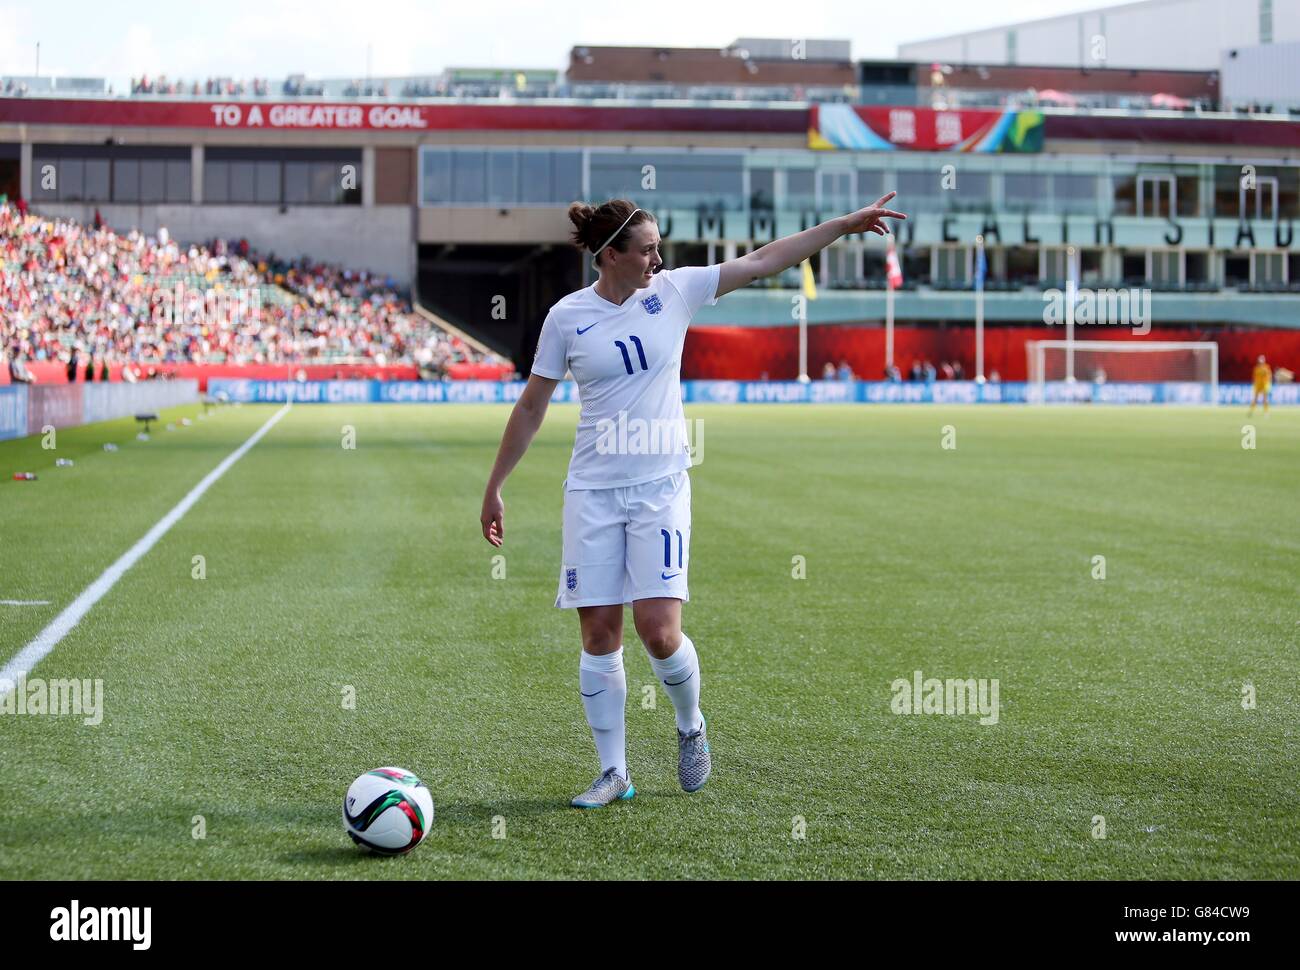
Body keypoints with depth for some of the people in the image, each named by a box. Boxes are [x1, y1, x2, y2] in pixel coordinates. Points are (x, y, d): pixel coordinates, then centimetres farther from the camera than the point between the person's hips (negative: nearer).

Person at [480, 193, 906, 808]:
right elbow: (531, 408, 6)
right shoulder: (567, 317, -2)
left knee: (658, 630, -10)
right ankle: (614, 774, 11)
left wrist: (847, 223, -1)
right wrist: (495, 487, 7)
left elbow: (764, 259, 1)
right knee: (599, 634, 0)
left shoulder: (675, 290, 0)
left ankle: (690, 725, 20)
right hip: (592, 492, 0)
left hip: (661, 486, 0)